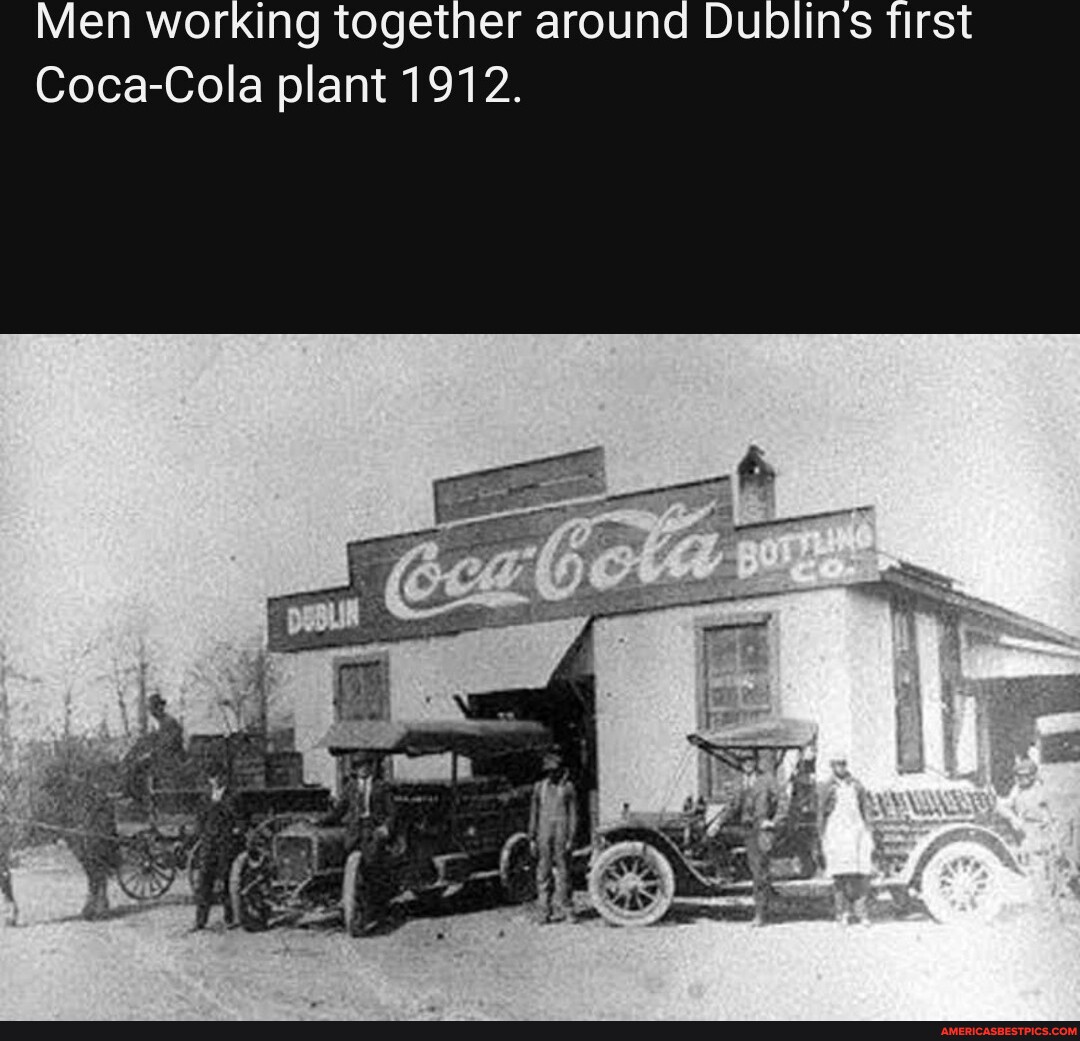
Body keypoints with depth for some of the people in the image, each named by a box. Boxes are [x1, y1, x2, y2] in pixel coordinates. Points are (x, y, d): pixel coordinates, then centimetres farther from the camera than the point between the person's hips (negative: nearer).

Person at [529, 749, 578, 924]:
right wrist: (532, 838, 8)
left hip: (562, 834, -2)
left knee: (562, 872, 0)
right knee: (543, 873, 2)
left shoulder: (567, 787, 1)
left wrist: (570, 839, -7)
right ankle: (543, 912, 6)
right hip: (544, 834, 2)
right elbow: (533, 813, 12)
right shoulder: (539, 787, 9)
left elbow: (573, 814, 0)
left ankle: (562, 909, 8)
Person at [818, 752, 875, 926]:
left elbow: (866, 810, 13)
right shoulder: (827, 788, 5)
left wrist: (870, 836, 8)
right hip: (836, 835, -2)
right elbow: (821, 814, 7)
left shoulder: (857, 786, 10)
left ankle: (862, 912, 1)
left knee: (861, 875, -6)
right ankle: (843, 913, 1)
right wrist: (823, 838, 3)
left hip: (857, 833, 2)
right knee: (840, 875, -5)